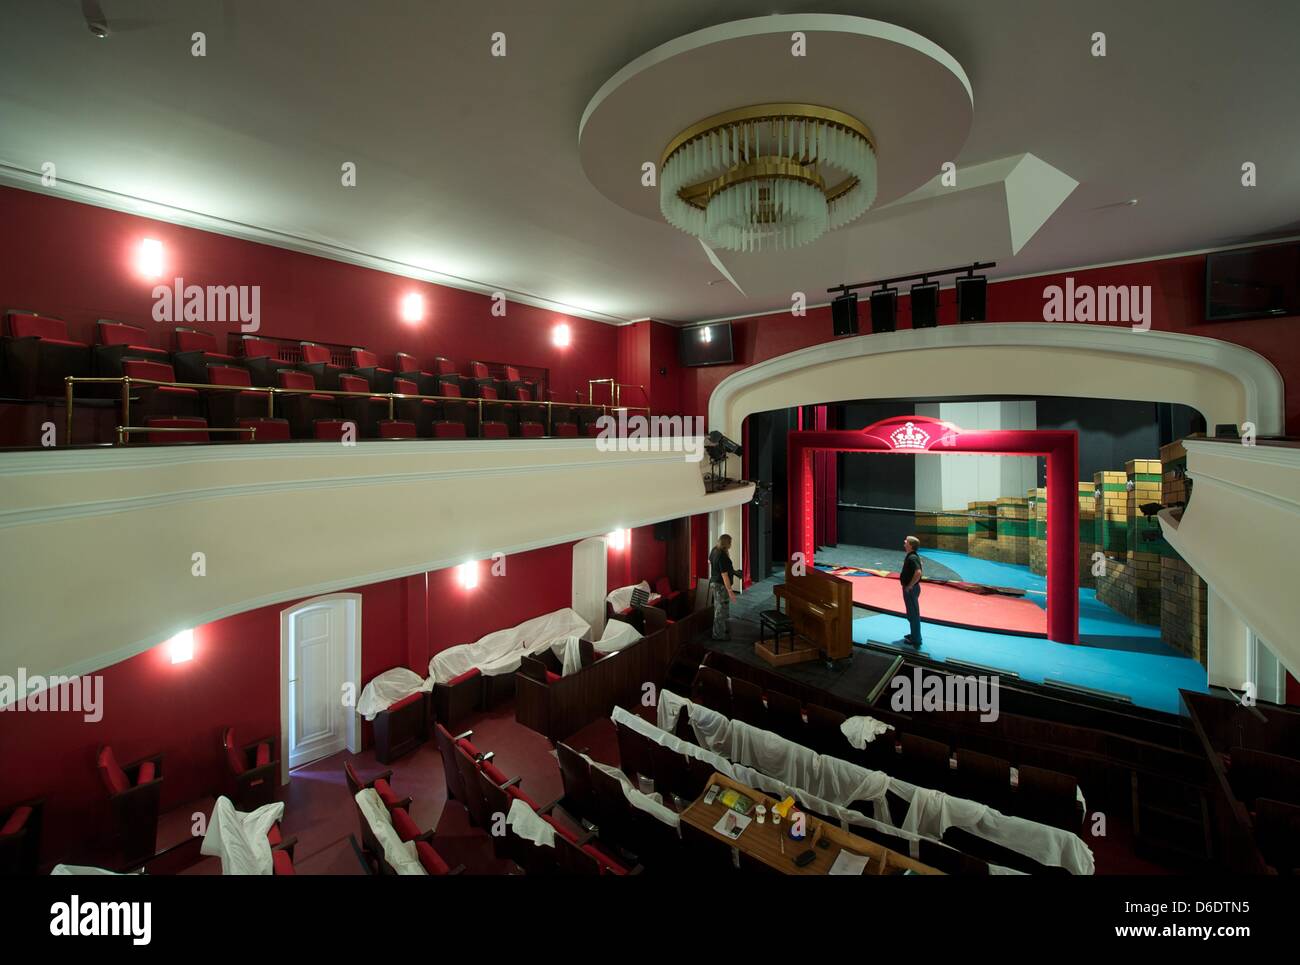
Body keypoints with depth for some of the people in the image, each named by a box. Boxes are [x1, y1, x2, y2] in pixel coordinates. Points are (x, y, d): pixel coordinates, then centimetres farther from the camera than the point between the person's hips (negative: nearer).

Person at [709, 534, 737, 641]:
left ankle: (723, 628, 37)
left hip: (714, 582, 9)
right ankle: (718, 635, 13)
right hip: (720, 585, -9)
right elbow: (724, 576, -27)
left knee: (719, 608, 22)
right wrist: (730, 591, -23)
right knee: (721, 610, 3)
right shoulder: (722, 557, -27)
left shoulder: (714, 550, 1)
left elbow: (709, 561, 22)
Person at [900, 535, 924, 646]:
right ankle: (914, 635, 35)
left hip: (910, 589, -10)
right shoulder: (911, 556, 9)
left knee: (913, 614, -1)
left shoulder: (912, 558, -22)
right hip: (910, 588, 10)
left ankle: (916, 640, 8)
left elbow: (918, 573, -35)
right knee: (912, 613, 21)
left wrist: (909, 586, -25)